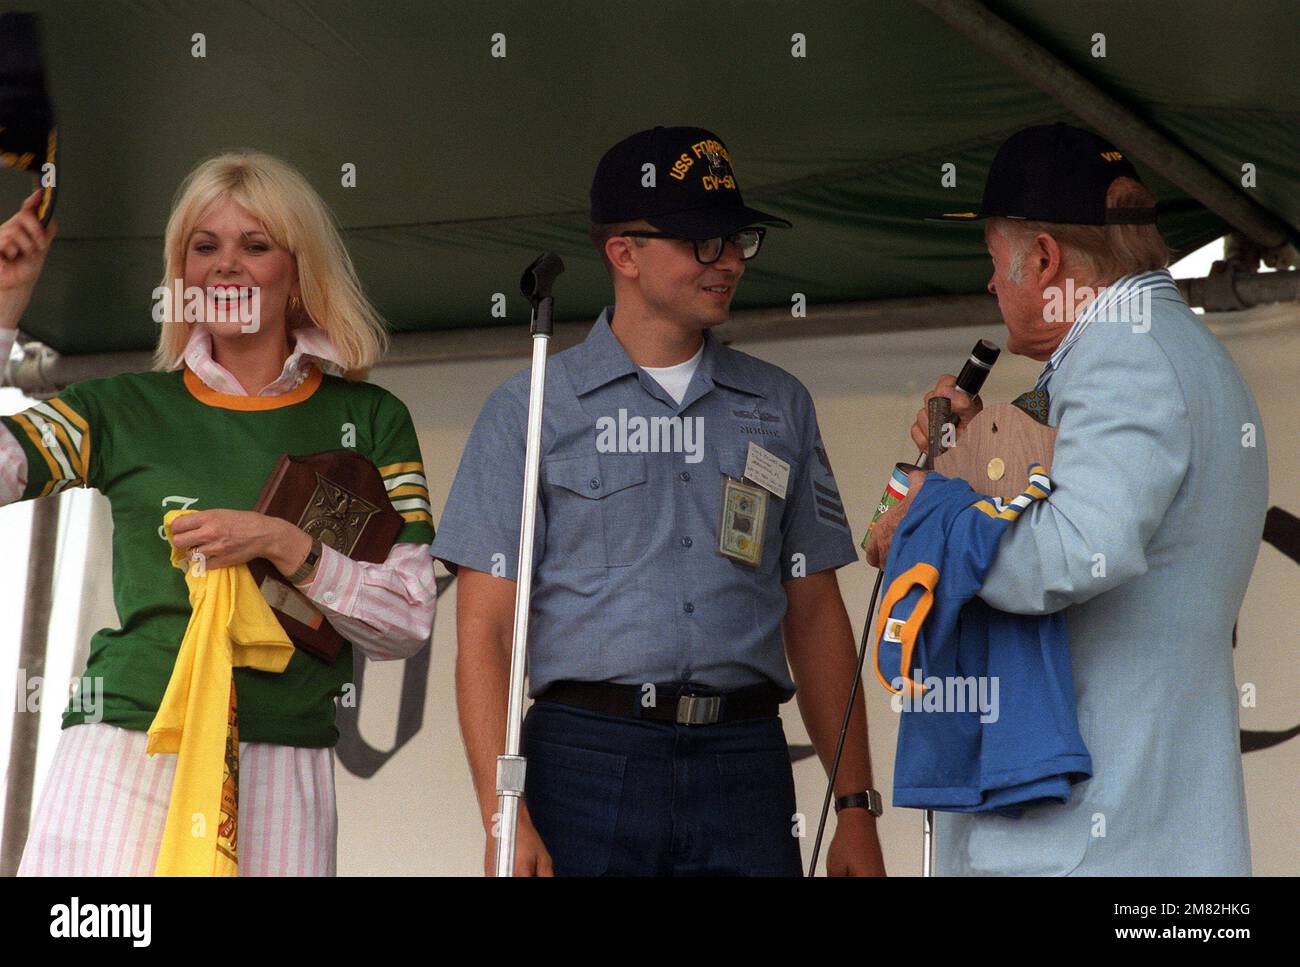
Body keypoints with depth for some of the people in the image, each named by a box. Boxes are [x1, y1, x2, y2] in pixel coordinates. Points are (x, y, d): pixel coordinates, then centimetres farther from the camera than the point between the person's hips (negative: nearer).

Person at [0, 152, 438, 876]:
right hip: (126, 755, 0)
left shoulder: (370, 421, 9)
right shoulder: (127, 410, 11)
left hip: (282, 776, 0)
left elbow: (409, 623, 3)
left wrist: (286, 546, -11)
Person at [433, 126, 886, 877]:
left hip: (744, 762, 3)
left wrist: (857, 806, 8)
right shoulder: (532, 409, 5)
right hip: (586, 757, -2)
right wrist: (504, 819, -11)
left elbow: (816, 616, 15)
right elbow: (486, 627, -1)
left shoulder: (780, 407, 15)